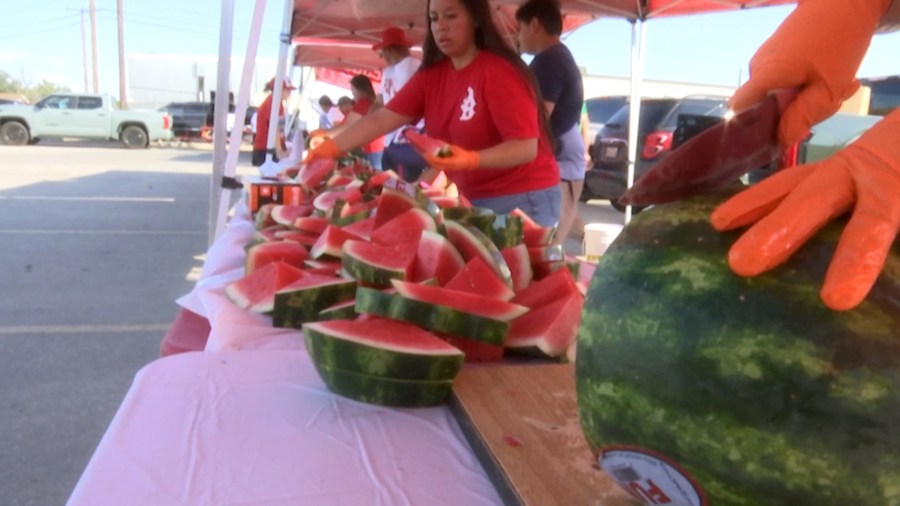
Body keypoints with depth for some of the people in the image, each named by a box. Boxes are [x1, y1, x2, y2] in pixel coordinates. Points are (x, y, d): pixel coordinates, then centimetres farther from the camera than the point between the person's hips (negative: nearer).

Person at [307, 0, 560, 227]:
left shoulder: (500, 72, -17)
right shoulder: (431, 76, 2)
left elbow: (527, 148, -22)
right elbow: (382, 119, -3)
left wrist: (471, 160, -38)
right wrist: (332, 147, -15)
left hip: (521, 200, -6)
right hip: (473, 200, 6)